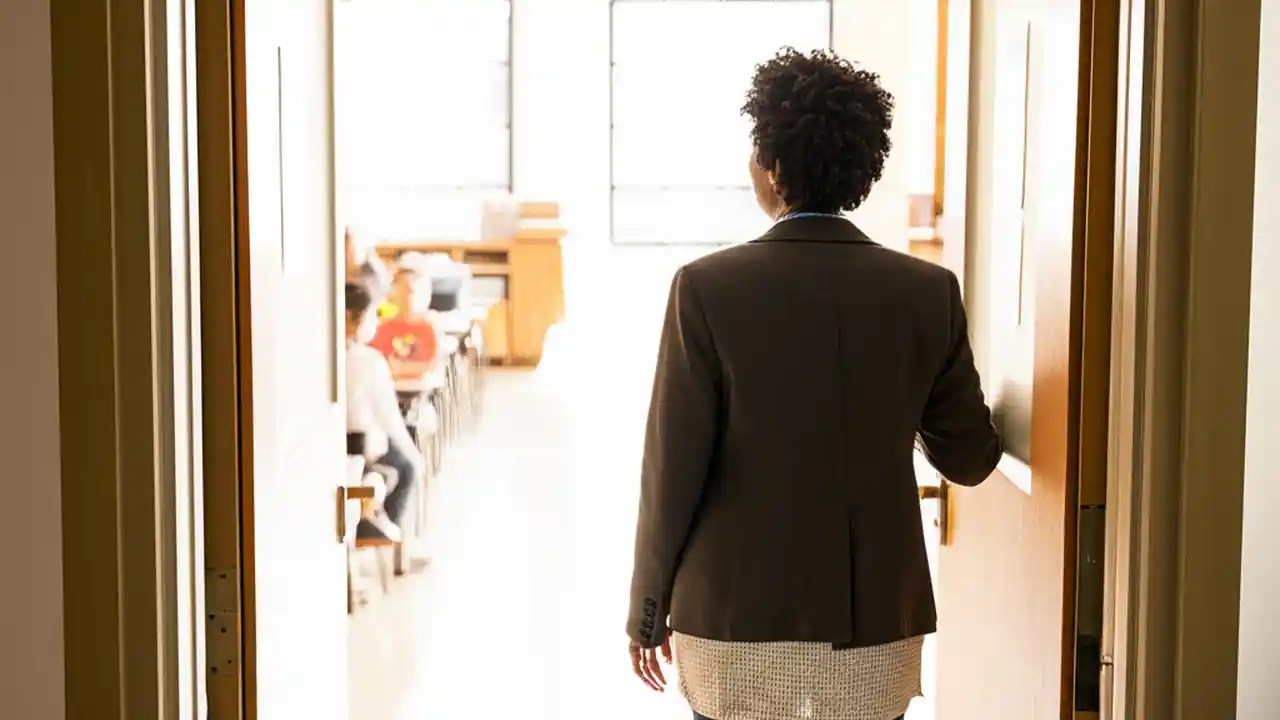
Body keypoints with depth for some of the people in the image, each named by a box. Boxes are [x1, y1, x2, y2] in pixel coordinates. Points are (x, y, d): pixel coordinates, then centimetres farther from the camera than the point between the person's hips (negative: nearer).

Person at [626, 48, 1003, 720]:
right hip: (875, 622, 2)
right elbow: (969, 460, 6)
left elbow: (673, 467, -8)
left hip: (737, 621, -2)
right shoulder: (929, 292, -3)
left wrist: (648, 609, 3)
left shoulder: (707, 288, -11)